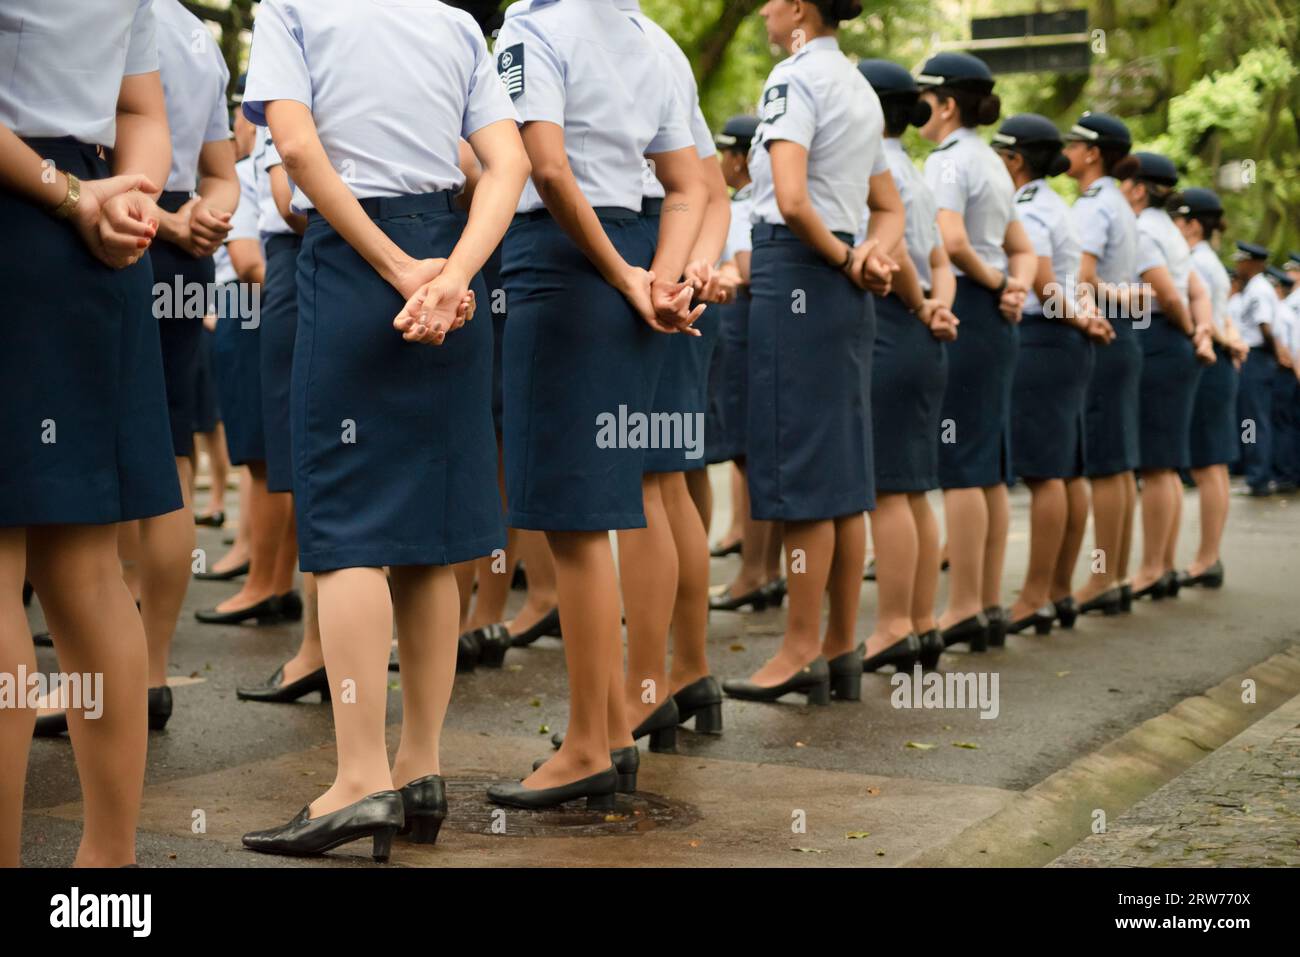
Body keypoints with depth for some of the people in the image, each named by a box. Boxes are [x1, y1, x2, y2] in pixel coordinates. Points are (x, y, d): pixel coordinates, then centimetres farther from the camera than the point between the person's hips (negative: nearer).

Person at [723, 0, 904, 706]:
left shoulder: (793, 78, -10)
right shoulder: (860, 89, 19)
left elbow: (791, 201, -22)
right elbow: (890, 210, 22)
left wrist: (841, 257, -8)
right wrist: (868, 256, 3)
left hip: (795, 274, -9)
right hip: (844, 297, 9)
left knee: (799, 469, -5)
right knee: (840, 471, 10)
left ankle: (800, 653, 0)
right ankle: (841, 649, 15)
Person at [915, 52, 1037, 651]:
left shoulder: (947, 160, -10)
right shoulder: (991, 163, 20)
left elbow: (950, 242, -26)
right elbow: (1024, 250, 21)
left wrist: (991, 282, -10)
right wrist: (1016, 287, 3)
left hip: (958, 310, -10)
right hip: (994, 319, 10)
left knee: (957, 466, -7)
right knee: (989, 467, 10)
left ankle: (963, 609, -5)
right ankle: (990, 606, 13)